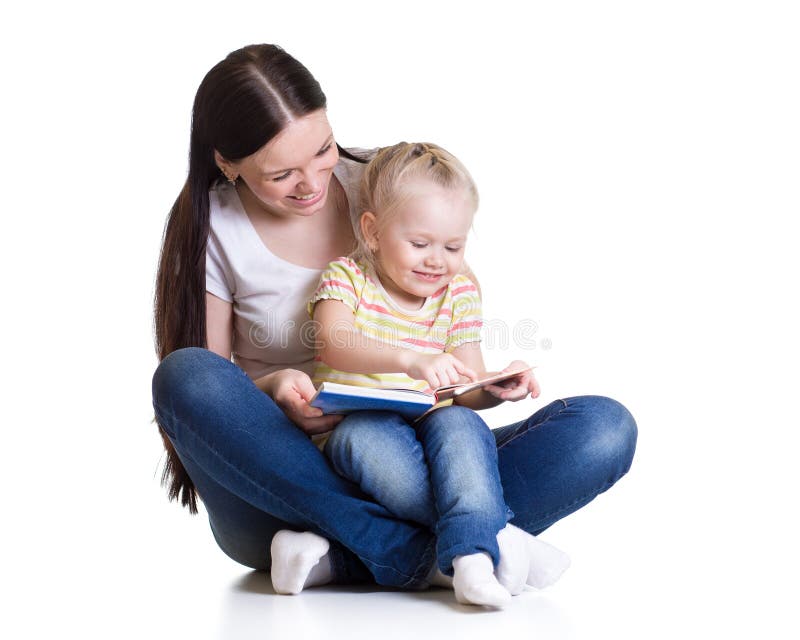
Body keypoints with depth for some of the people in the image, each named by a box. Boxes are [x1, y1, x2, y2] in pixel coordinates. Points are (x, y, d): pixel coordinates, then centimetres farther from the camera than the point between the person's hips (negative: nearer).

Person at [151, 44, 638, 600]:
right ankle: (419, 553, -34)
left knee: (606, 426, -18)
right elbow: (198, 395, -2)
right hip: (282, 488, -2)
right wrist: (272, 391, -23)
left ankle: (337, 558, -30)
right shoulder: (211, 230, -3)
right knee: (183, 374, -32)